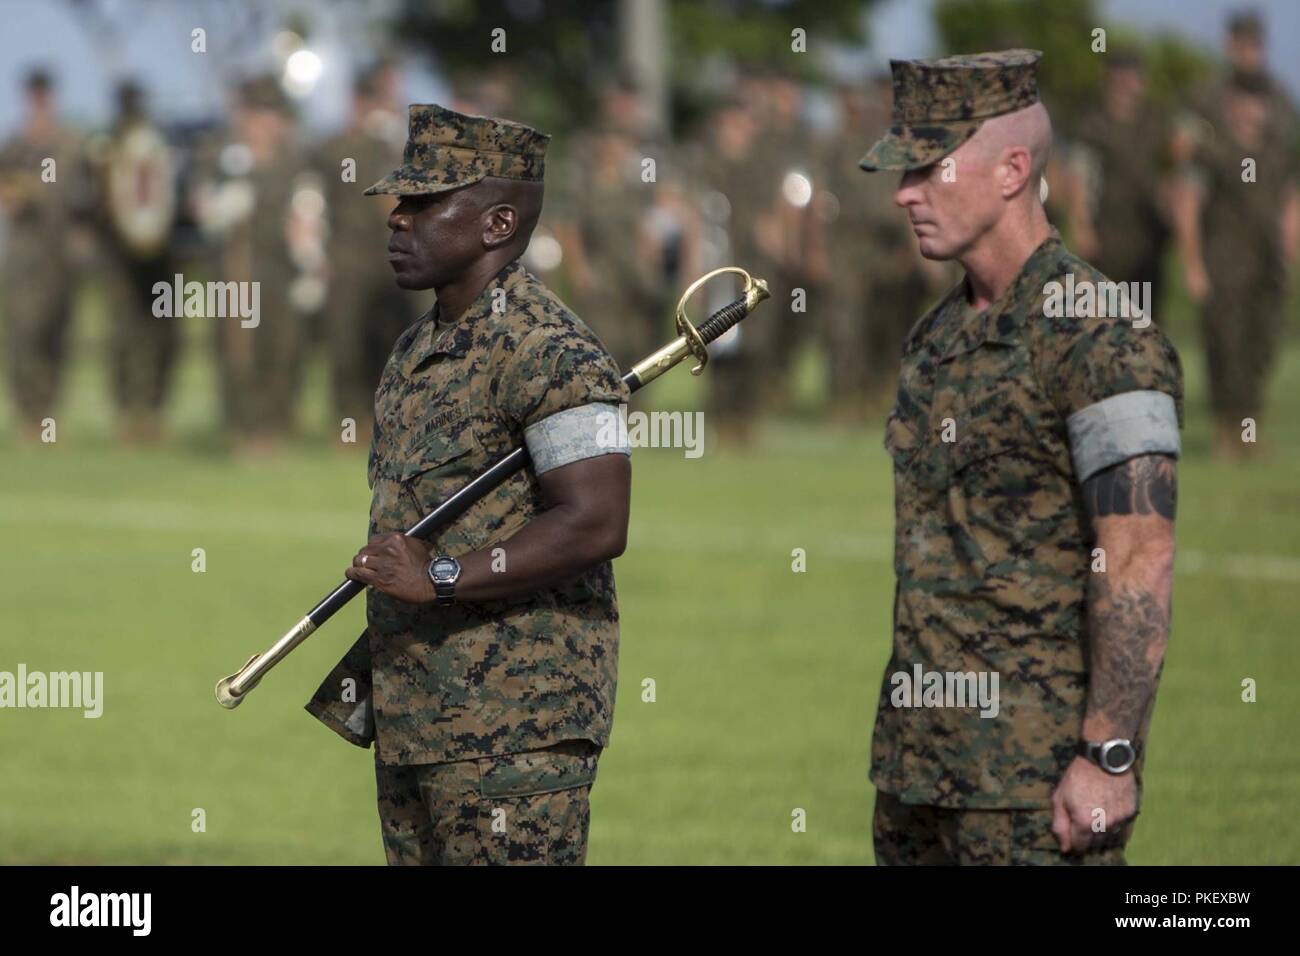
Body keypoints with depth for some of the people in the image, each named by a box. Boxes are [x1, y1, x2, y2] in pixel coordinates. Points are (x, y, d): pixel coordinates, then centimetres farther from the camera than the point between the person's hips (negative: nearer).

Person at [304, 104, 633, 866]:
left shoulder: (546, 349, -13)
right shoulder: (416, 352, 18)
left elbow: (595, 524, -22)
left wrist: (441, 578, -21)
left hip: (515, 723, -10)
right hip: (414, 718, 10)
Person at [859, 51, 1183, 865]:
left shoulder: (1099, 338, -13)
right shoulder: (938, 337, 14)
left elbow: (1141, 562, -18)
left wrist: (1111, 759, -22)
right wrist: (896, 743, 18)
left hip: (1039, 769, -9)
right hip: (920, 759, 9)